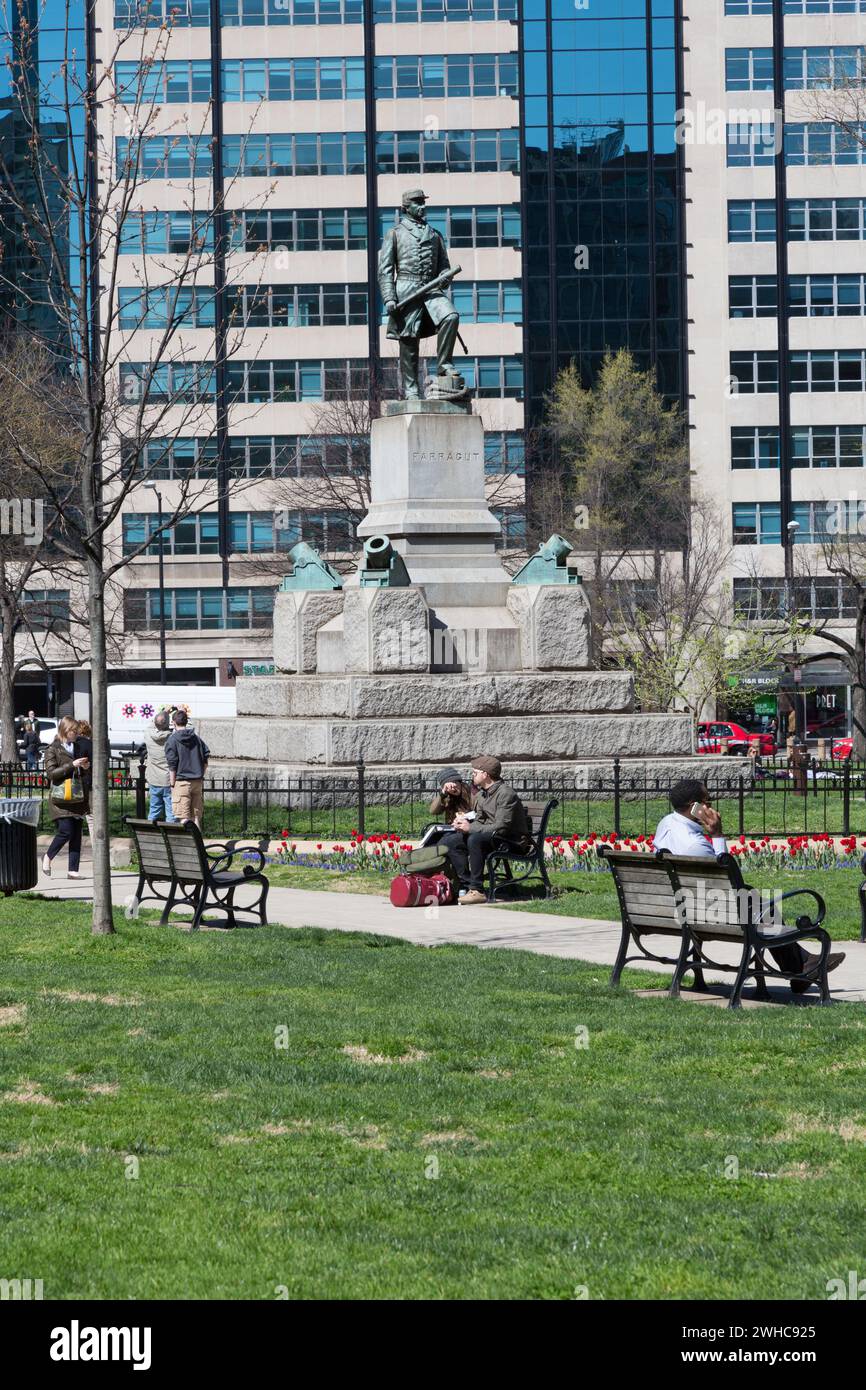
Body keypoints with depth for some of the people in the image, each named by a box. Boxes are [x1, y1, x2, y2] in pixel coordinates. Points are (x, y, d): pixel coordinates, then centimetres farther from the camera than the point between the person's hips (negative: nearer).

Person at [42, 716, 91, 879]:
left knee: (76, 834, 2)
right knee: (66, 832, -14)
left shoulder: (78, 747, 17)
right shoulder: (53, 749, -3)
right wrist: (72, 765, -17)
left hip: (78, 797, 6)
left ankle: (73, 869, 4)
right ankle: (47, 857, 9)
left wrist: (85, 768, 4)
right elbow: (51, 773, -12)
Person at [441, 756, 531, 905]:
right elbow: (480, 821, 15)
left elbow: (501, 827, -25)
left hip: (513, 840, -9)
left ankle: (477, 890, -32)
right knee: (450, 841, -3)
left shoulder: (506, 794, -19)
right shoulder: (481, 794, 10)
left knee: (475, 840, -35)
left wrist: (470, 828, -24)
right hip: (490, 837, 9)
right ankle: (466, 886, -9)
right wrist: (465, 821, -8)